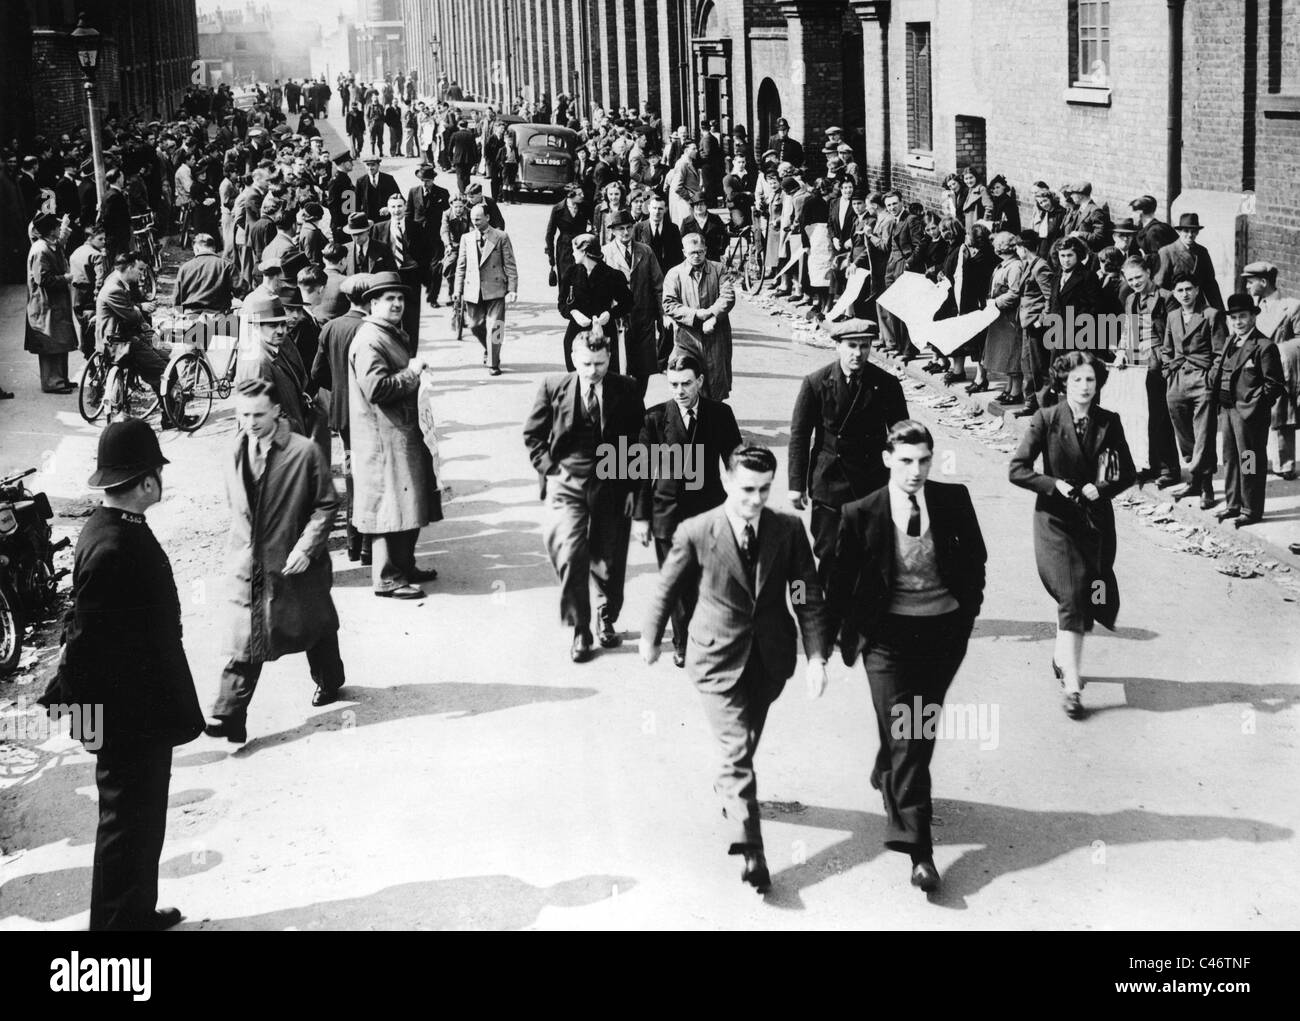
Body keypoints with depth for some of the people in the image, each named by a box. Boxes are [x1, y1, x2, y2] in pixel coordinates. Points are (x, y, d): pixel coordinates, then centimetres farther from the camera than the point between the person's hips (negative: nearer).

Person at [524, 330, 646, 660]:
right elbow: (533, 434, 7)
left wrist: (632, 485, 0)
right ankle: (579, 631, 2)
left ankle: (607, 620, 32)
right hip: (567, 484, -1)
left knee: (608, 559, 10)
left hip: (613, 485, 1)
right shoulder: (553, 388, -4)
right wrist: (549, 469, -3)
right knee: (570, 556, -11)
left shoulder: (626, 391, -3)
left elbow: (639, 439, 4)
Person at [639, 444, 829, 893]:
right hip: (718, 658, -3)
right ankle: (750, 850, -7)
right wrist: (651, 636, 12)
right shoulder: (695, 533, -15)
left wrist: (817, 656, -13)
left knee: (746, 740, 22)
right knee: (737, 749, -10)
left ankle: (729, 786, 53)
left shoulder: (789, 530, -8)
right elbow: (668, 587, 1)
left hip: (770, 657, 3)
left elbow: (807, 596, -5)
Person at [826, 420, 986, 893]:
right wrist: (844, 634, 4)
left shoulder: (954, 500, -5)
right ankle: (920, 853, -3)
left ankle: (888, 778, 51)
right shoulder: (860, 514, -12)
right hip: (889, 637, -3)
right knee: (906, 739, -5)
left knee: (920, 730, 18)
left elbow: (974, 557, 10)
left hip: (944, 633, 3)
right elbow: (841, 580, 0)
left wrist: (968, 610, 8)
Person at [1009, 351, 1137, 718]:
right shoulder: (1046, 419, -8)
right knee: (1071, 597, -12)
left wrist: (1101, 489, -13)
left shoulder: (1108, 422, 0)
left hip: (1096, 519, 4)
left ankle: (1063, 658, 38)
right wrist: (1055, 485, -20)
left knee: (1082, 598, 11)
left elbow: (1127, 474, 6)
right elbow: (1017, 469, -8)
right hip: (1056, 520, -4)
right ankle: (1071, 686, -12)